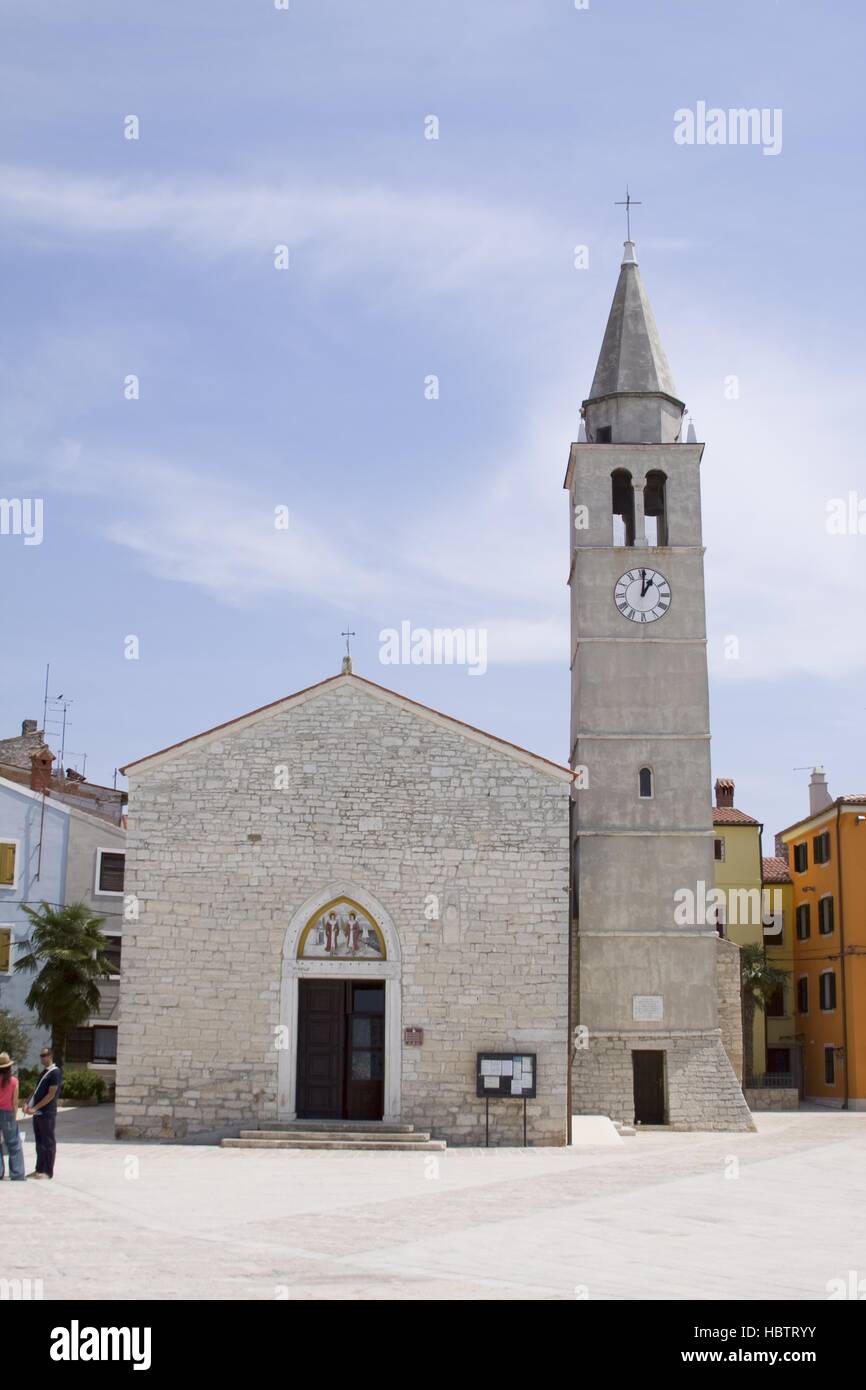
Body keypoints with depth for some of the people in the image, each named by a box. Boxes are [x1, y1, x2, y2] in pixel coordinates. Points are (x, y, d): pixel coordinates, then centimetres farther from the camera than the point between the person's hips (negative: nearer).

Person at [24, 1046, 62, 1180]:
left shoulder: (55, 1072, -10)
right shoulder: (44, 1072, 16)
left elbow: (51, 1094, -15)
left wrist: (35, 1108, -16)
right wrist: (28, 1105, 2)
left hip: (47, 1113, -8)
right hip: (38, 1113, 8)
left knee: (48, 1142, -2)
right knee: (39, 1142, 12)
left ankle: (48, 1171, 3)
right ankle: (40, 1169, 18)